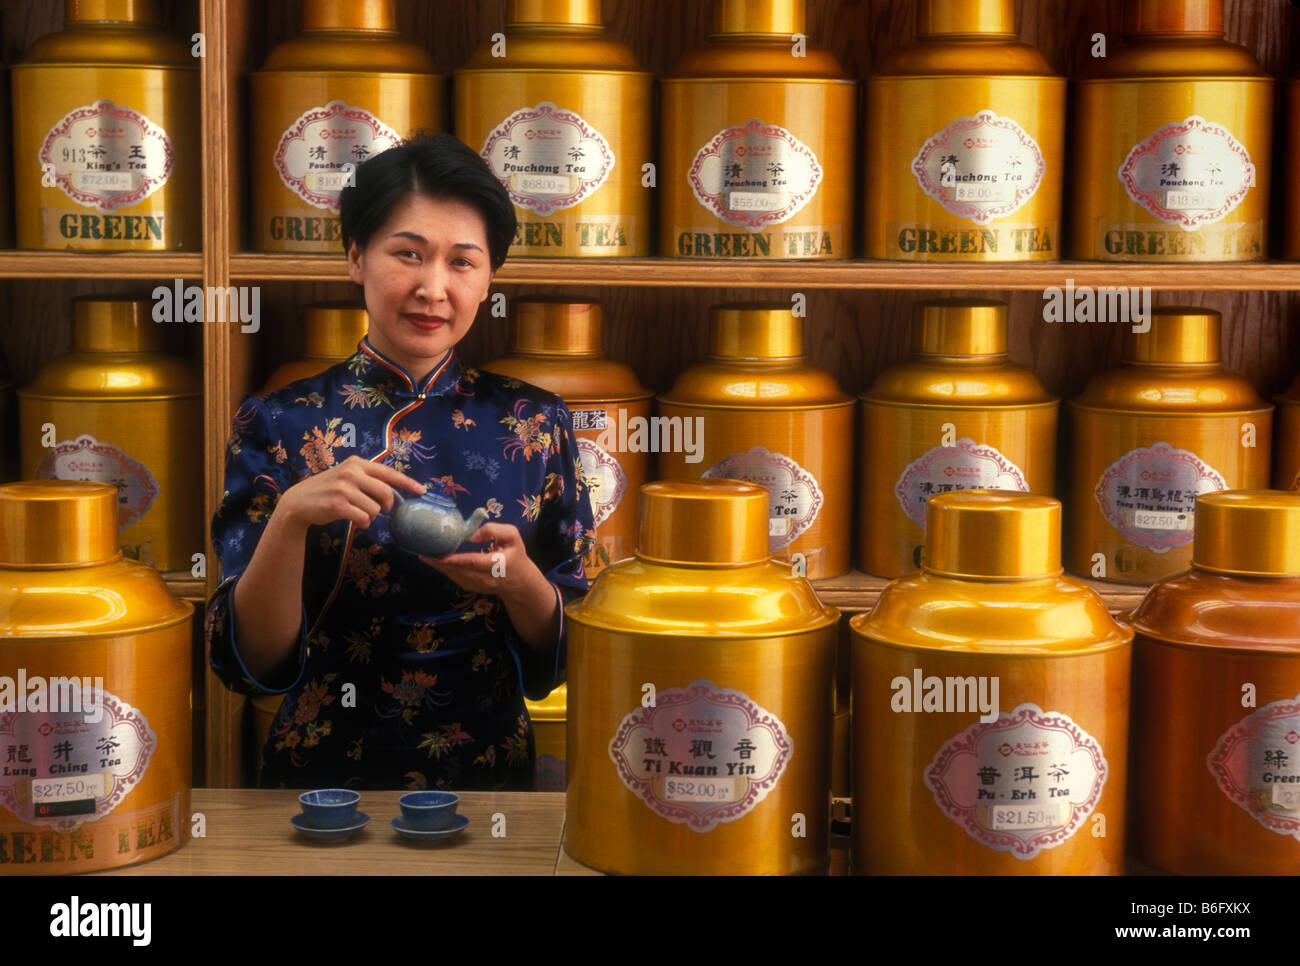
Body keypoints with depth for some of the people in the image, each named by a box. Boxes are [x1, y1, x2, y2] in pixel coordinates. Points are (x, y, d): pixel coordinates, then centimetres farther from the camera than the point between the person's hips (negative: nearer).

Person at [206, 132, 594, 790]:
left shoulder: (535, 423, -5)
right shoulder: (279, 424, -9)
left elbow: (566, 649, -3)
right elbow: (254, 662, -14)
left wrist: (517, 579, -23)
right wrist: (290, 515, -30)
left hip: (490, 768, 2)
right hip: (323, 773, -1)